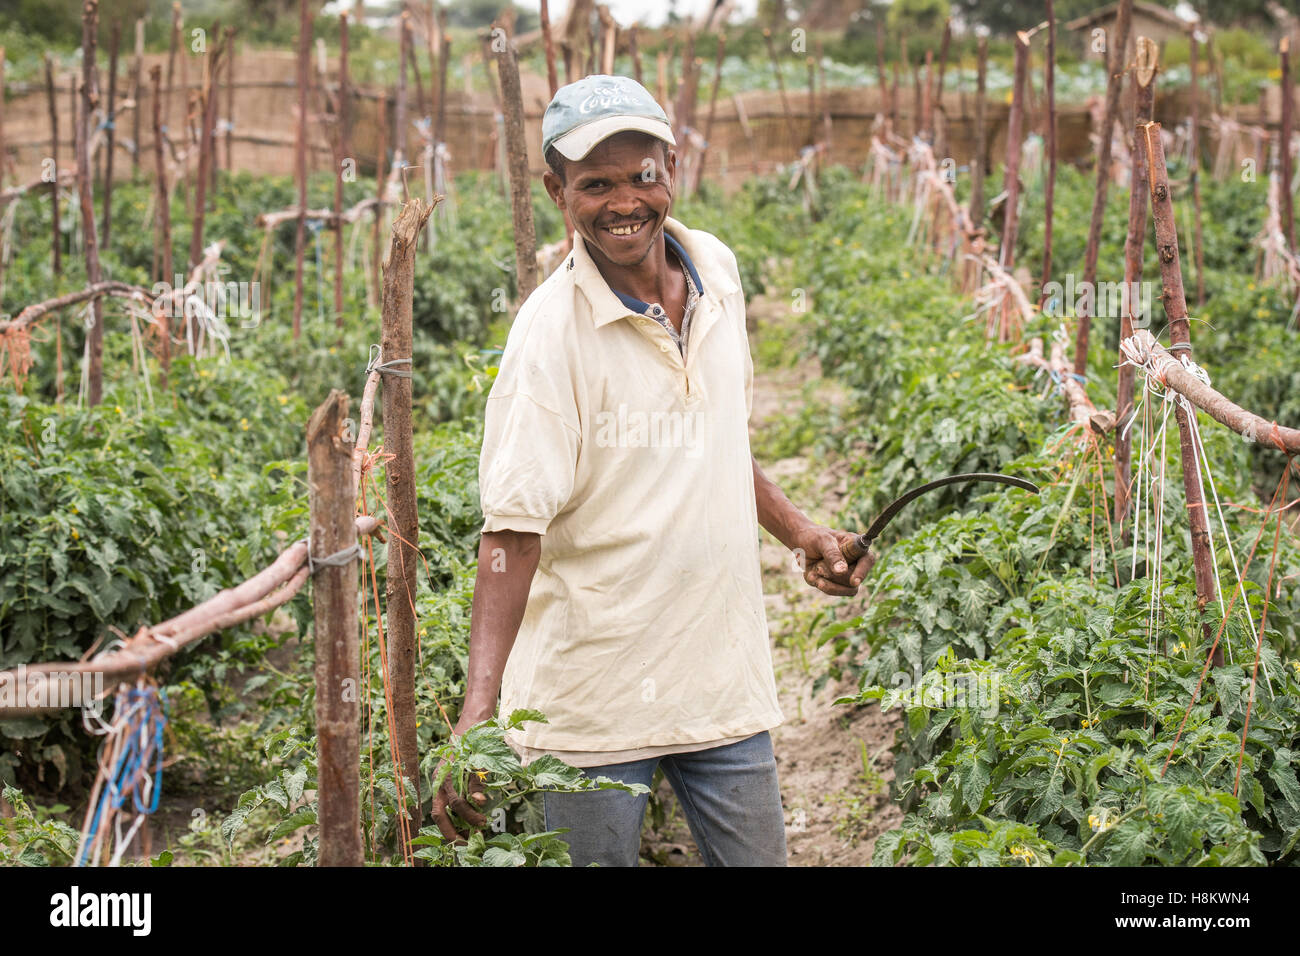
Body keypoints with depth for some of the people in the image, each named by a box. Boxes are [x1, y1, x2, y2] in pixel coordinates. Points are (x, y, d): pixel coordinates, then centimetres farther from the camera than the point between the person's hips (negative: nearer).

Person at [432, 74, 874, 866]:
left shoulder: (717, 269, 2)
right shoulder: (551, 332, -18)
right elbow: (512, 532, -22)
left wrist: (799, 531, 11)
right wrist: (477, 715, -31)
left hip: (723, 676, 5)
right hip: (592, 699, -5)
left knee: (758, 856, 13)